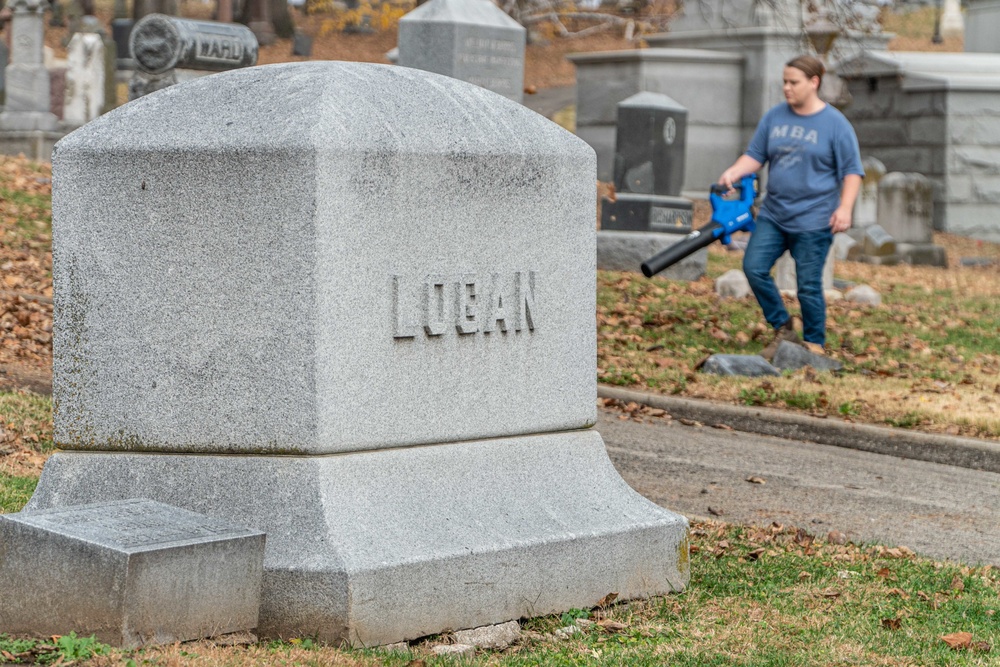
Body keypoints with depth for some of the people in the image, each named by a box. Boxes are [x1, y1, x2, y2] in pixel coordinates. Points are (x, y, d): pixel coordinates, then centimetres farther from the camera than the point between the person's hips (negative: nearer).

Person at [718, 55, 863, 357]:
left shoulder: (835, 124, -6)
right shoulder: (774, 117, 7)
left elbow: (852, 171, -5)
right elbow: (755, 155, 11)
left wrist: (844, 208, -17)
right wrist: (733, 173, -8)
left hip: (813, 220, -5)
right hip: (773, 215, 5)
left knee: (809, 285, 0)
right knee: (754, 267, -4)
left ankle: (814, 344, 17)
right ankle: (783, 330, 12)